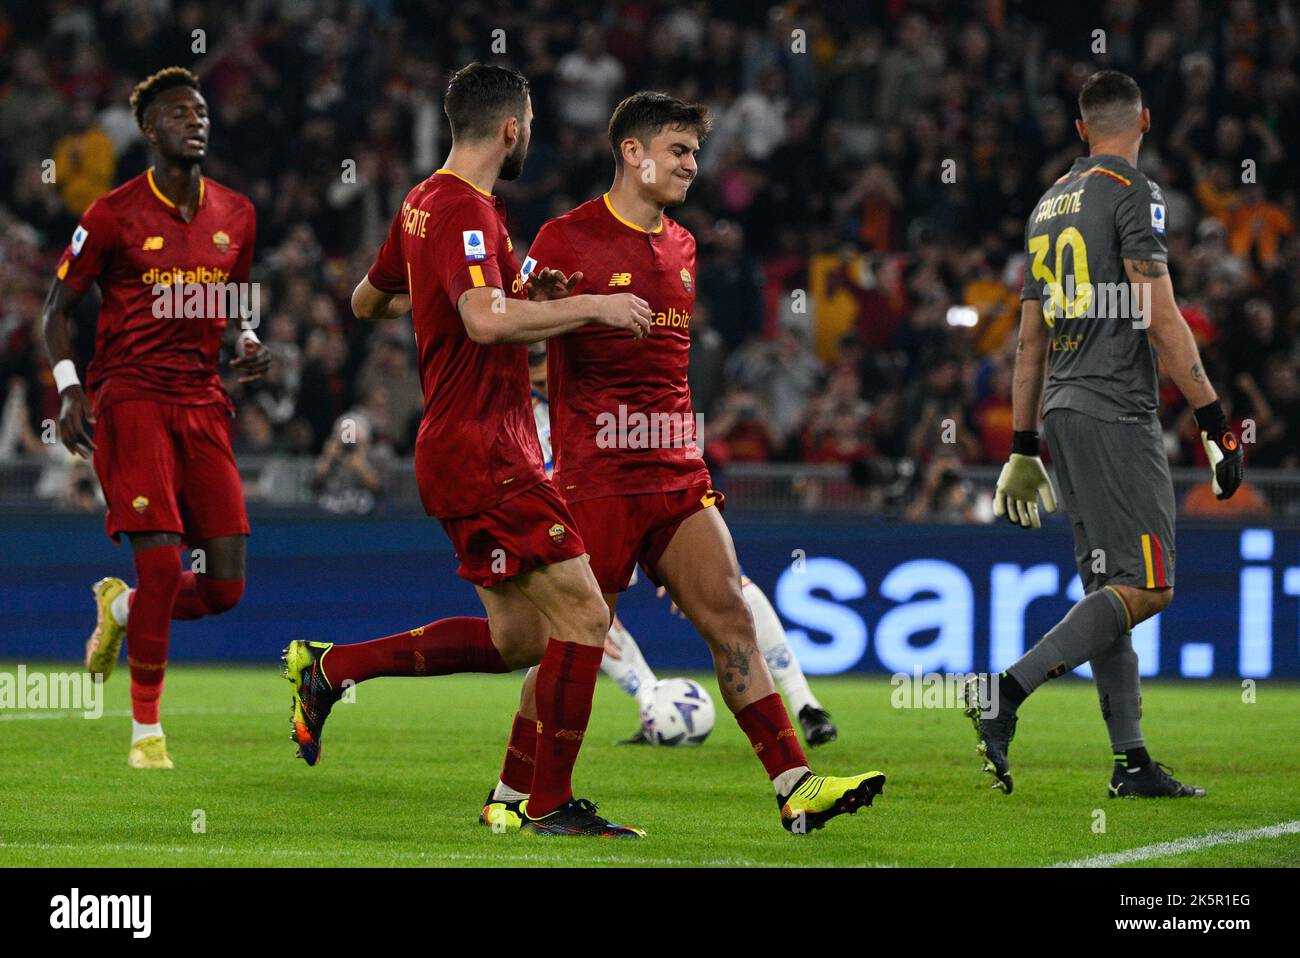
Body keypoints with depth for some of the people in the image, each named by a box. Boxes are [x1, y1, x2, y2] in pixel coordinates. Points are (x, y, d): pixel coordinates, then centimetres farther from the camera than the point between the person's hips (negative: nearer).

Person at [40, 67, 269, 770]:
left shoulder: (236, 215, 10)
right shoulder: (114, 215, -4)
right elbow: (57, 306, 3)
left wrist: (248, 349, 3)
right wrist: (70, 389, -11)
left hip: (202, 404, 5)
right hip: (130, 398, -5)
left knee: (225, 586, -4)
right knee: (161, 562, -15)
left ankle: (120, 608, 29)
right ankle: (146, 732, -1)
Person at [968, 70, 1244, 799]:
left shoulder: (1049, 205, 17)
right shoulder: (1131, 193, -8)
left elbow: (1032, 338, 20)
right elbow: (1160, 318, -15)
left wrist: (1025, 448, 25)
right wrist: (1218, 424, -13)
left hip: (1063, 412, 9)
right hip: (1116, 412, -9)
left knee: (1110, 588, 9)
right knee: (1146, 587, -9)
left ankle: (1131, 762, 7)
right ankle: (1008, 693, -19)